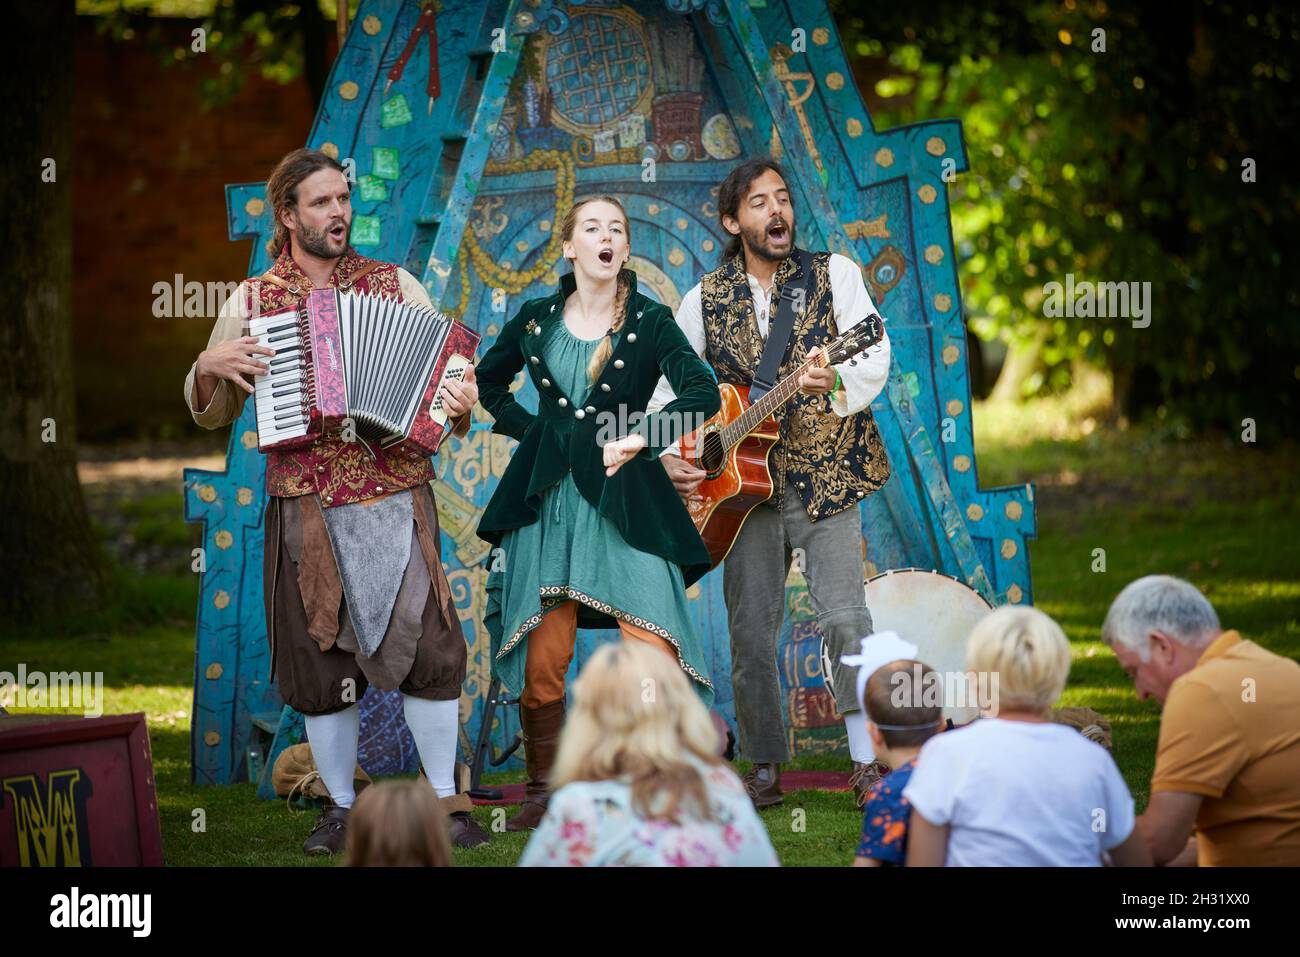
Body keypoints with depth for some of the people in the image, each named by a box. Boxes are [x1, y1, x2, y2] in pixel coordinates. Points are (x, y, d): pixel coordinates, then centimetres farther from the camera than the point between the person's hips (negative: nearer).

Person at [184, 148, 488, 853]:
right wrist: (210, 366, -5)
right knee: (321, 660, 2)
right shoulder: (252, 302, 10)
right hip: (305, 507, 1)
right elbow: (210, 414, 16)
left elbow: (444, 367, 12)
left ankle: (444, 802, 2)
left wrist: (459, 401, -10)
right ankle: (341, 807, 15)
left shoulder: (394, 286, 10)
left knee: (426, 644, -8)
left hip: (395, 497, -1)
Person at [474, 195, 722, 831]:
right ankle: (543, 793, 10)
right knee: (541, 655, -2)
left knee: (653, 648, -13)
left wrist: (641, 437, -20)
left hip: (623, 496, -2)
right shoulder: (536, 320, 10)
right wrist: (528, 429, 11)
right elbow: (487, 381, 26)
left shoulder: (649, 322, 2)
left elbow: (704, 394, -10)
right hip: (548, 497, 2)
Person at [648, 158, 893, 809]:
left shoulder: (834, 274, 2)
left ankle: (869, 763, -9)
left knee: (844, 617, -14)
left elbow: (875, 358, -11)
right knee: (751, 634, 3)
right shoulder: (705, 299, 7)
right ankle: (766, 767, 15)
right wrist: (667, 455, -1)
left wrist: (837, 383, -33)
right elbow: (665, 382, 14)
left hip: (825, 477, -2)